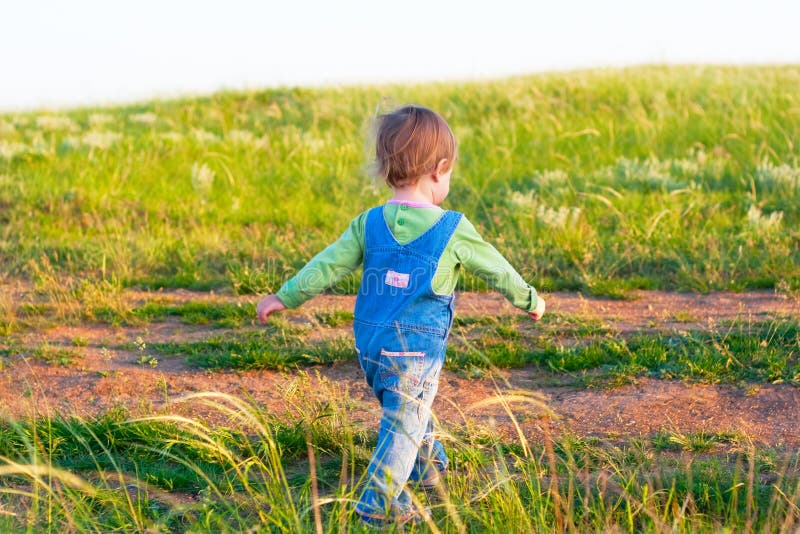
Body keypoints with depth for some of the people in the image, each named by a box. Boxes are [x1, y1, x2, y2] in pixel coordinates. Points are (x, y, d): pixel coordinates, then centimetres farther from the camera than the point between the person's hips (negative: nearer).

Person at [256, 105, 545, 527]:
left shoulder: (369, 223, 0)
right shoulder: (454, 230, -8)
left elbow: (328, 265, 1)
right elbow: (495, 269, 4)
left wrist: (286, 297, 12)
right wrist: (529, 299, 21)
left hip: (369, 345, 6)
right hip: (417, 350, -6)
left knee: (405, 411, 26)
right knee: (403, 426, 1)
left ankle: (430, 466, 47)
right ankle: (379, 504, -2)